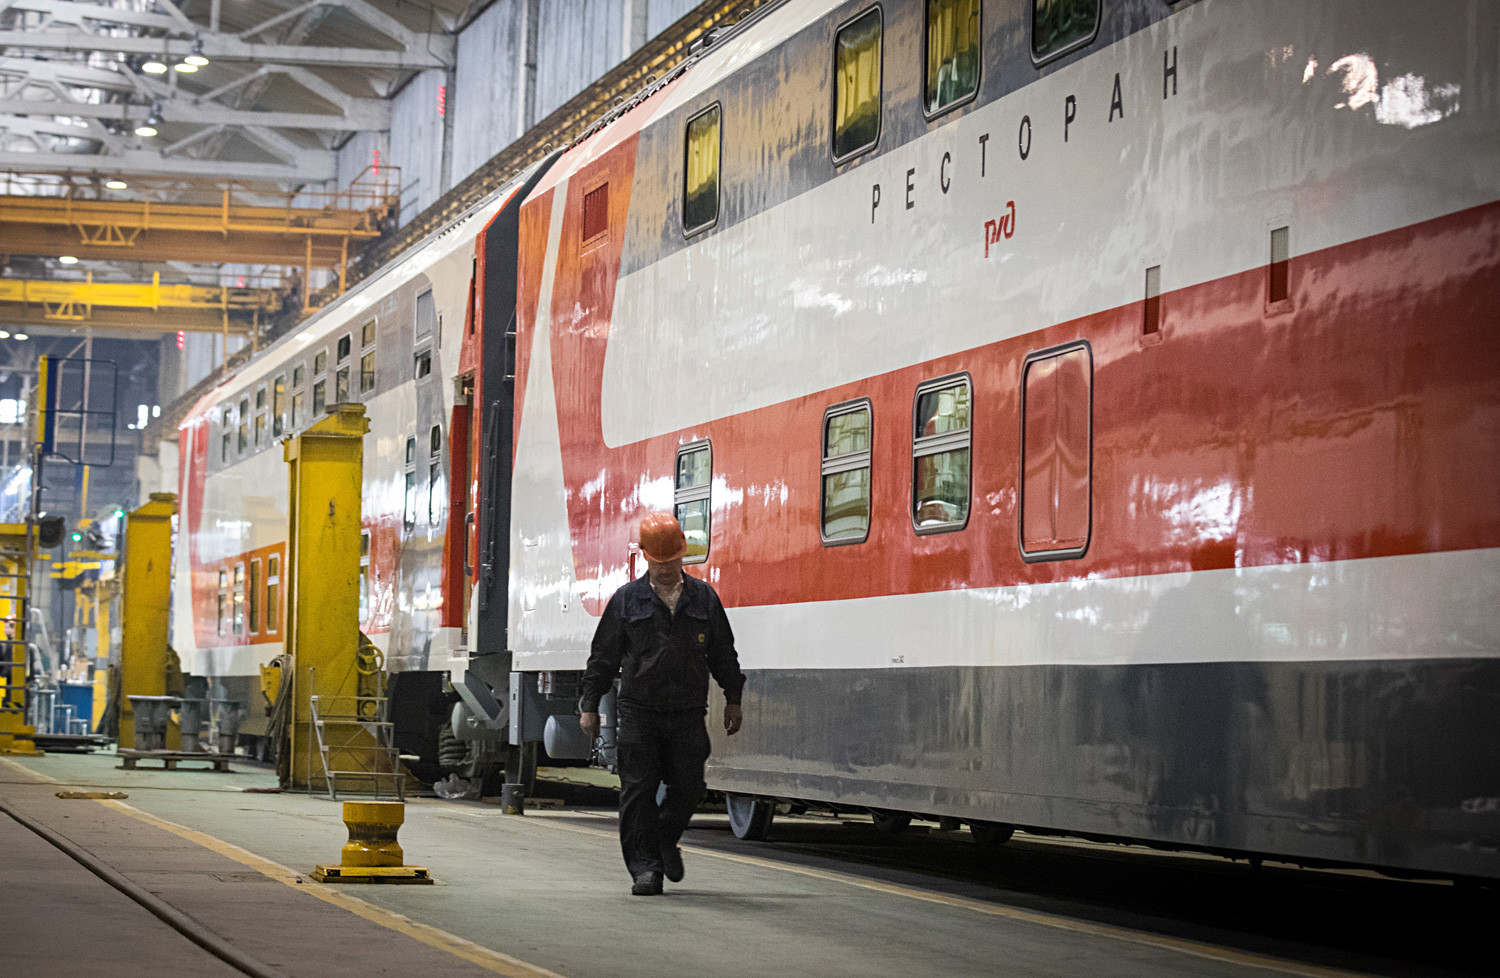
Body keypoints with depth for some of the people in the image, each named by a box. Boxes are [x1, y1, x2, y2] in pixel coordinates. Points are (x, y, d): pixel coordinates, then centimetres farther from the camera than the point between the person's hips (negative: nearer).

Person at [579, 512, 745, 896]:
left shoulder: (704, 599, 9)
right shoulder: (626, 600, 4)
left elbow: (723, 654, 16)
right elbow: (603, 655, 7)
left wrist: (733, 699, 15)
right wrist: (590, 706, 4)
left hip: (688, 713, 1)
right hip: (638, 711, -1)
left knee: (688, 787, -1)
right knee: (638, 790, -4)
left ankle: (666, 839, 28)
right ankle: (645, 866, 3)